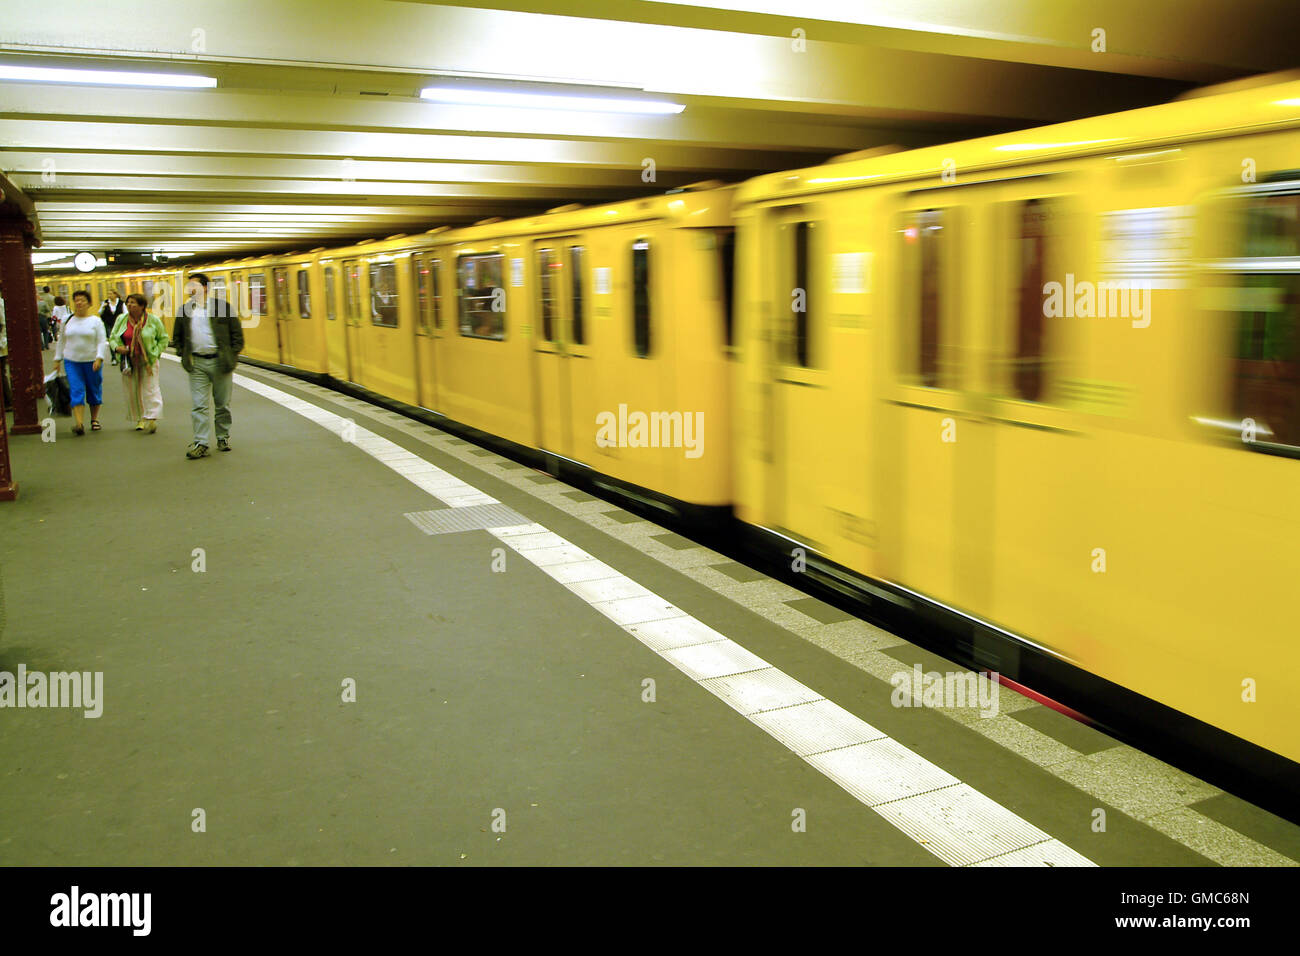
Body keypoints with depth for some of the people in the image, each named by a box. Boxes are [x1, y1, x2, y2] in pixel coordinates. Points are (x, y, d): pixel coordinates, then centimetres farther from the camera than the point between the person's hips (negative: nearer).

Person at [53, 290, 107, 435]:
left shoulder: (96, 321, -1)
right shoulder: (67, 321, 8)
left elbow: (102, 342, -6)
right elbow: (61, 341, 16)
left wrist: (99, 358, -19)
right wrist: (57, 359, 12)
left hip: (91, 362, -1)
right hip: (71, 362, 1)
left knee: (94, 391, 8)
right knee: (76, 392, -9)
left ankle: (94, 419, 25)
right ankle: (79, 423, -17)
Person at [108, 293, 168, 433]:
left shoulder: (153, 320, -2)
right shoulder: (121, 319, 7)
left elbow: (163, 338, 6)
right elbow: (112, 337, 14)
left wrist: (155, 353, -5)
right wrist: (117, 347, -8)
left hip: (148, 361, -3)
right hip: (129, 361, 3)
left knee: (150, 389, -8)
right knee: (132, 391, 6)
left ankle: (151, 419, -10)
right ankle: (140, 418, 17)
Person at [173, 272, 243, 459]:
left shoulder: (223, 307, -1)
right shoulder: (184, 310, 7)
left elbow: (237, 333, 1)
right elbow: (177, 336, 17)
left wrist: (233, 356, -5)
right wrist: (183, 355, 5)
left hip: (220, 362, -2)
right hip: (196, 363, 2)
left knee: (222, 404, 8)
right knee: (198, 405, -4)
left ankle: (223, 438, 23)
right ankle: (201, 443, -3)